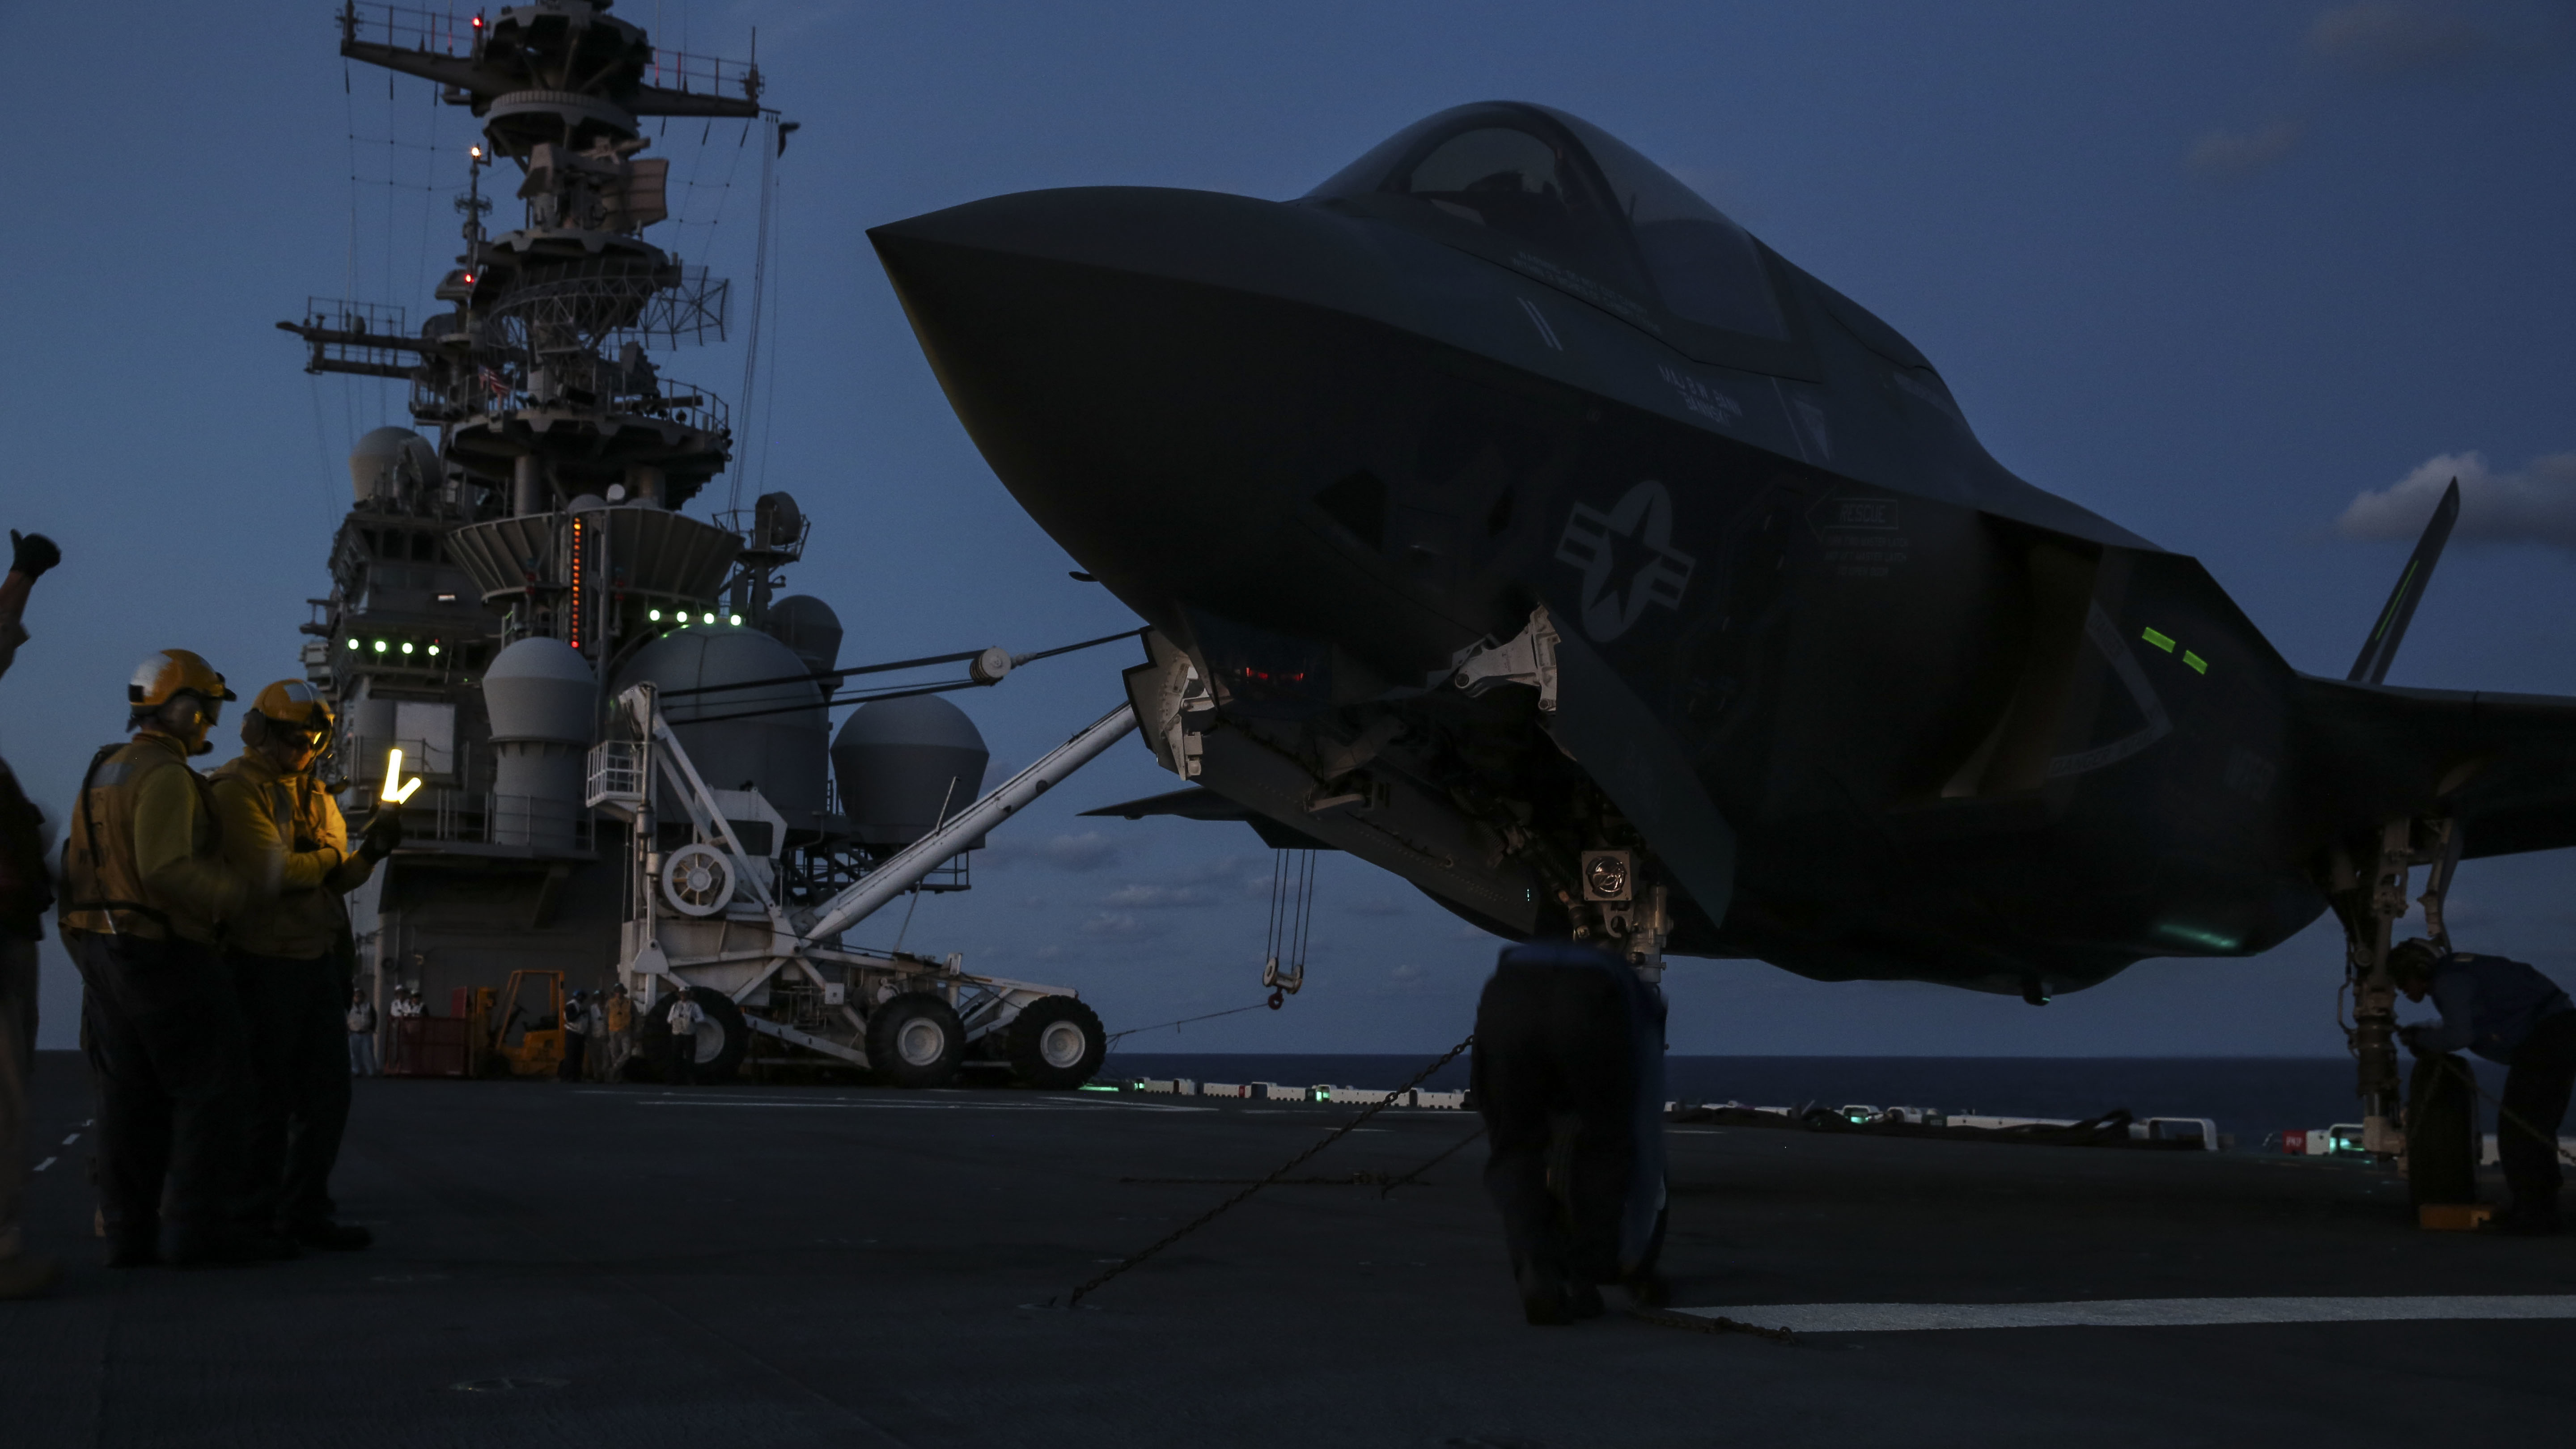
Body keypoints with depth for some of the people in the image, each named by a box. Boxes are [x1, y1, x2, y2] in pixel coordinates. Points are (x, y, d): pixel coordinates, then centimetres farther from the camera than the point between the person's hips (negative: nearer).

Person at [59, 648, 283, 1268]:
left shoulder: (103, 772, 17)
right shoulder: (164, 776, -14)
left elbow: (79, 870, 20)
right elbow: (168, 869, -23)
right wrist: (248, 885, -15)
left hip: (103, 951, 9)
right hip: (164, 952, -9)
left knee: (131, 1096, 9)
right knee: (210, 1088, -5)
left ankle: (129, 1233, 8)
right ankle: (203, 1228, -7)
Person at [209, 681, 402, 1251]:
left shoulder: (314, 793, 17)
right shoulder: (237, 789, -10)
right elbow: (271, 870, -21)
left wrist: (370, 850, -6)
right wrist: (327, 857, -4)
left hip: (315, 962, 8)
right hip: (263, 964, -8)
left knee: (327, 1092, 9)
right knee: (266, 1098, 0)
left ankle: (304, 1210, 18)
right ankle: (254, 1214, 12)